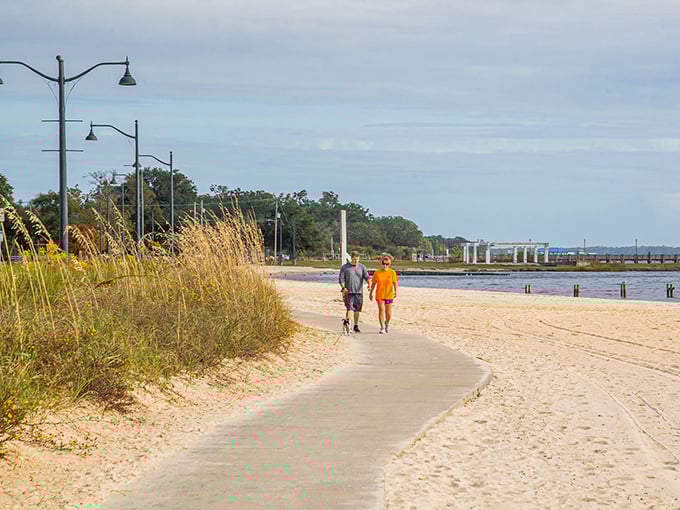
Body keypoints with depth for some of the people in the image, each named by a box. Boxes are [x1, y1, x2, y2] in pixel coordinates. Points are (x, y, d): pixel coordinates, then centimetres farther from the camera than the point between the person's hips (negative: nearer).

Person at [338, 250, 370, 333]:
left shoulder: (362, 267, 8)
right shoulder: (345, 267, 3)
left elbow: (366, 276, -2)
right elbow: (341, 279, -1)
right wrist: (343, 287, -18)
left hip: (359, 292, 2)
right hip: (348, 292, -2)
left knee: (357, 310, 5)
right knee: (349, 308, -17)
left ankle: (356, 326, 15)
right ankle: (346, 320, 0)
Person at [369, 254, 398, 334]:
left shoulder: (392, 272, -3)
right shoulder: (377, 272, -2)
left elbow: (395, 283, -8)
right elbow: (373, 283, 7)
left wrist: (395, 291, -23)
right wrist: (371, 293, 10)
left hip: (389, 295, 0)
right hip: (379, 295, 0)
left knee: (388, 313, 6)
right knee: (381, 311, -8)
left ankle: (387, 323, 36)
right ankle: (382, 328, -1)